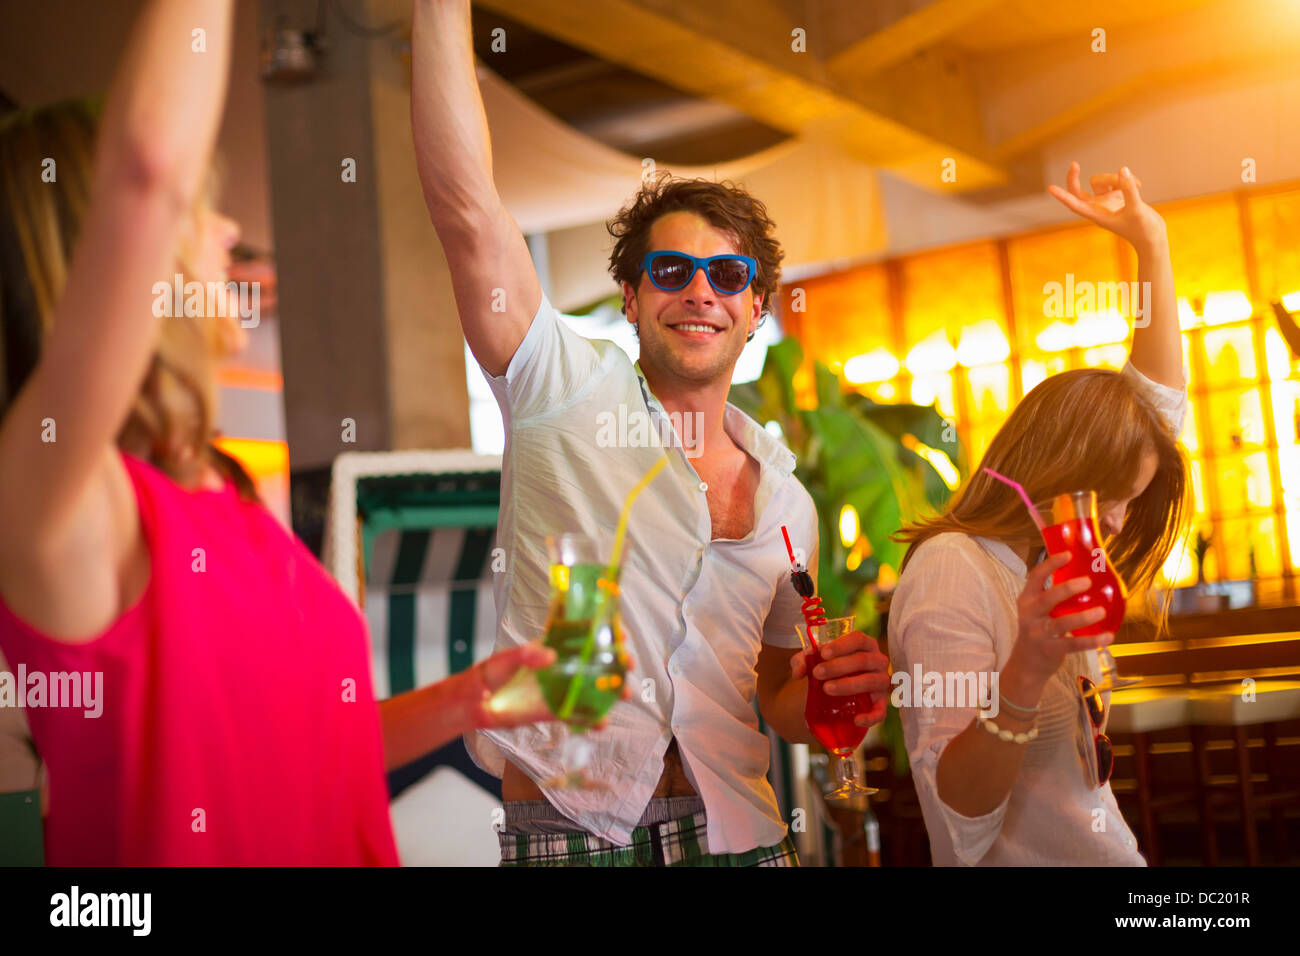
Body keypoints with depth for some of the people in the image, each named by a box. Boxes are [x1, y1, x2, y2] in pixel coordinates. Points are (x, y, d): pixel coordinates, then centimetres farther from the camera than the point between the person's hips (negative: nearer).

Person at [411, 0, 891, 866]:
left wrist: (837, 692, -5)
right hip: (569, 833, -4)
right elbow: (465, 207, -14)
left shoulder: (784, 498, 10)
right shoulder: (568, 391, -2)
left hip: (738, 834, 4)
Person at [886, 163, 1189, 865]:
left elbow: (1163, 403, 21)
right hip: (1027, 863, -8)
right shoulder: (949, 575, -16)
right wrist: (1023, 675, -35)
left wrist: (1151, 246, 15)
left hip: (1110, 858, 8)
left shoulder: (1039, 558, 10)